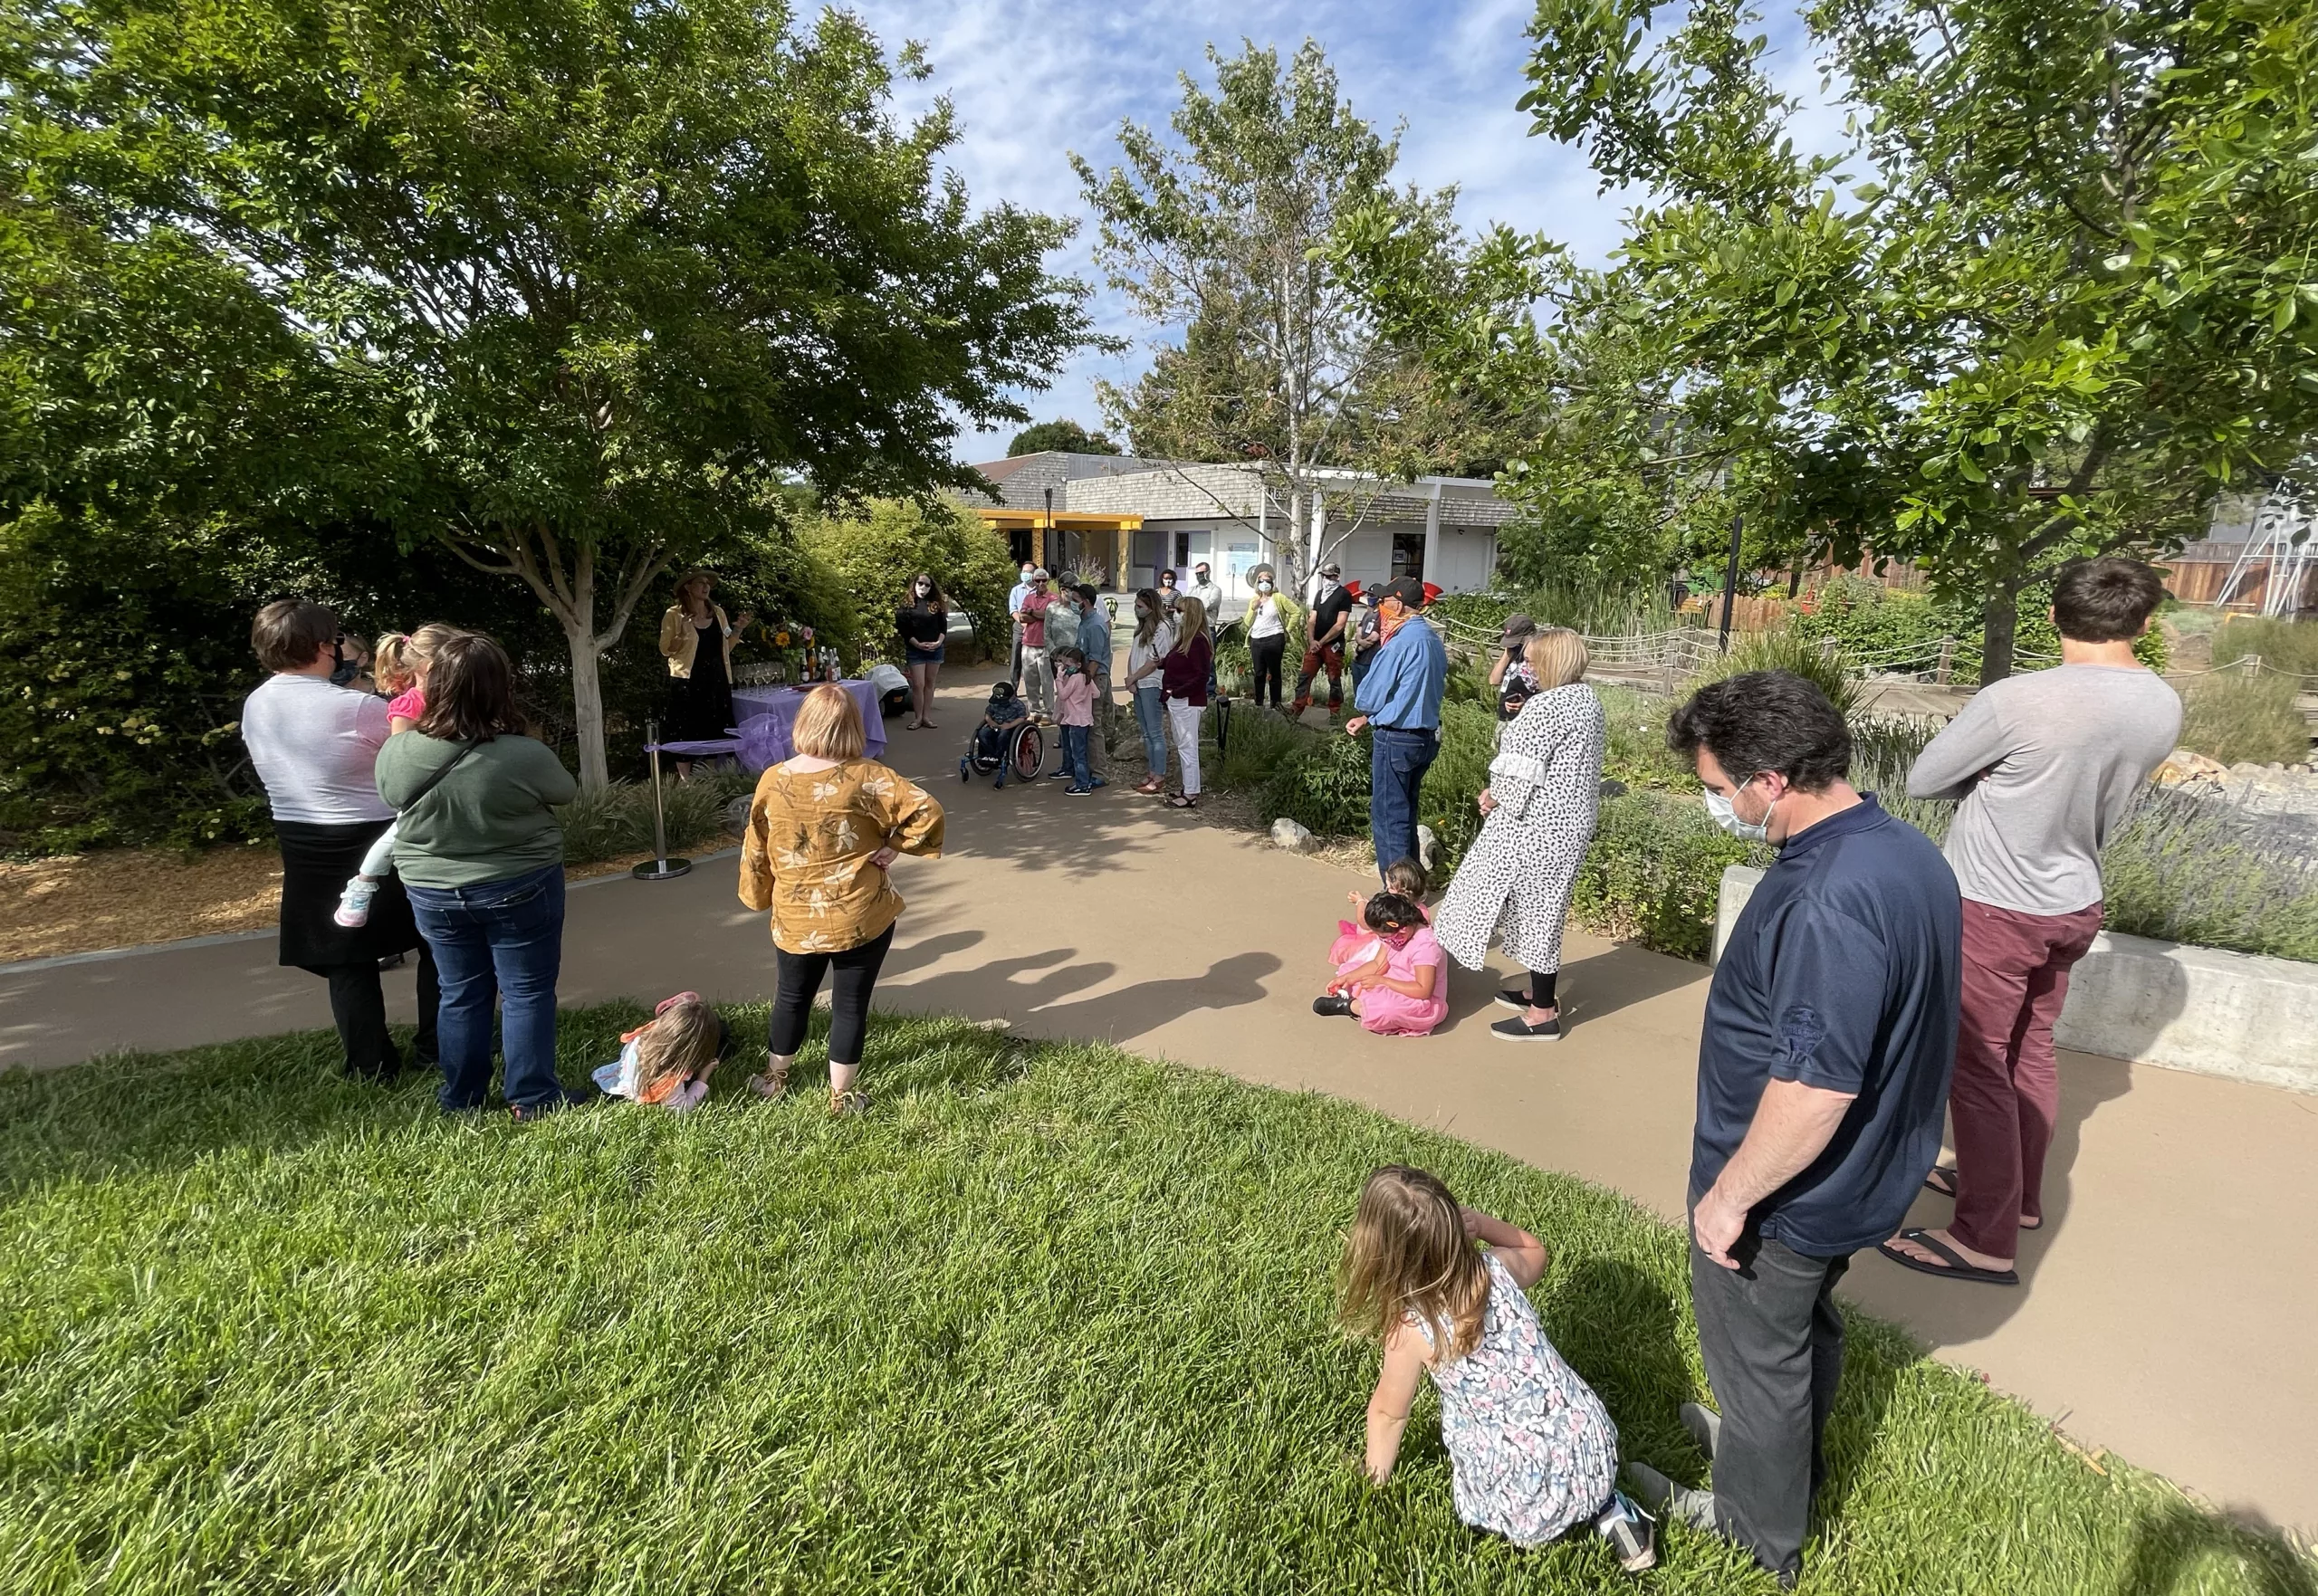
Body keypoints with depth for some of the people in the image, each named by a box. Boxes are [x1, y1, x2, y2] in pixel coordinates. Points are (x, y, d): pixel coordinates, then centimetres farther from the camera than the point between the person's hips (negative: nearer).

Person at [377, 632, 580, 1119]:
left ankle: (460, 1098, 30)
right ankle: (531, 1099, 16)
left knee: (461, 995, 18)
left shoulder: (397, 753, -15)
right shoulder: (524, 755, -26)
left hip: (433, 891, 4)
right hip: (520, 889, -3)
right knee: (526, 992, 9)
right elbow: (567, 792, -6)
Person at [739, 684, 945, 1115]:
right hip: (861, 918, -3)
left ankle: (776, 1079, 42)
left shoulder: (773, 781, -7)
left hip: (797, 921, 3)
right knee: (850, 1005, 11)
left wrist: (758, 897, 19)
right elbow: (926, 811, -21)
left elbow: (756, 850, 4)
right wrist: (893, 846, -8)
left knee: (792, 999, 23)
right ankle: (841, 1096, 24)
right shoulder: (866, 778, -15)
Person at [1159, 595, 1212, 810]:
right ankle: (1188, 790, 24)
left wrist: (1176, 692, -18)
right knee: (1182, 746, 15)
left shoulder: (1198, 641, -16)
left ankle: (1191, 795, 2)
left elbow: (1201, 676, -20)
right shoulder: (1184, 639, 12)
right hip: (1176, 701, 10)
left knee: (1187, 747, -4)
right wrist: (1162, 662, 3)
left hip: (1188, 703, -10)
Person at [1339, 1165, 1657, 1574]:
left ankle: (1551, 1523, 9)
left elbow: (1388, 1412, -1)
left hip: (1529, 1495, -3)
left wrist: (1377, 1474, 18)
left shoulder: (1410, 1329, -19)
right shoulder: (1498, 1269, -10)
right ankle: (1606, 1508, 17)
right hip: (1592, 1448, 3)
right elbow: (1536, 1252, 17)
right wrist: (1479, 1221, -1)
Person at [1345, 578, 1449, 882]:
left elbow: (1367, 698, -14)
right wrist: (1367, 718, 14)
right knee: (1406, 814, 20)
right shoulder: (1434, 639, 8)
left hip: (1396, 740, -9)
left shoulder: (1400, 643, -20)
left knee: (1388, 819, 1)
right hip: (1427, 736, 9)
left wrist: (1366, 711, 9)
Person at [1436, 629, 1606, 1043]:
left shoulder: (1547, 706, -20)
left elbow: (1521, 775, -21)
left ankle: (1543, 1013, 10)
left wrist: (1491, 797, -1)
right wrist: (1500, 793, 7)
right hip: (1571, 822, 10)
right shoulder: (1588, 700, 11)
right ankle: (1538, 990, 33)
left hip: (1536, 826, -10)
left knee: (1534, 909, 0)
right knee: (1542, 907, 20)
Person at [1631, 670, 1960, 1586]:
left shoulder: (1828, 905, -35)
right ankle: (1788, 1454, 56)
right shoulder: (1906, 851, -3)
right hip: (1858, 1179, 9)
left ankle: (1760, 1528, 40)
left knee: (1759, 1359, 16)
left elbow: (1814, 1089, -34)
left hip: (1783, 1201, -9)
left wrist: (1730, 1195, -20)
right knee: (1808, 1327, 31)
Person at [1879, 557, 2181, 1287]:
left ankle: (1987, 1240, 11)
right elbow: (2107, 802, 12)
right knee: (2031, 1053, 21)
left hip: (1994, 911, -7)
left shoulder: (2015, 701, -25)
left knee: (1977, 1066, 2)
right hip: (2073, 905, 7)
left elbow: (1921, 782, -13)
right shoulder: (2164, 707, -2)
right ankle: (2018, 1191, 37)